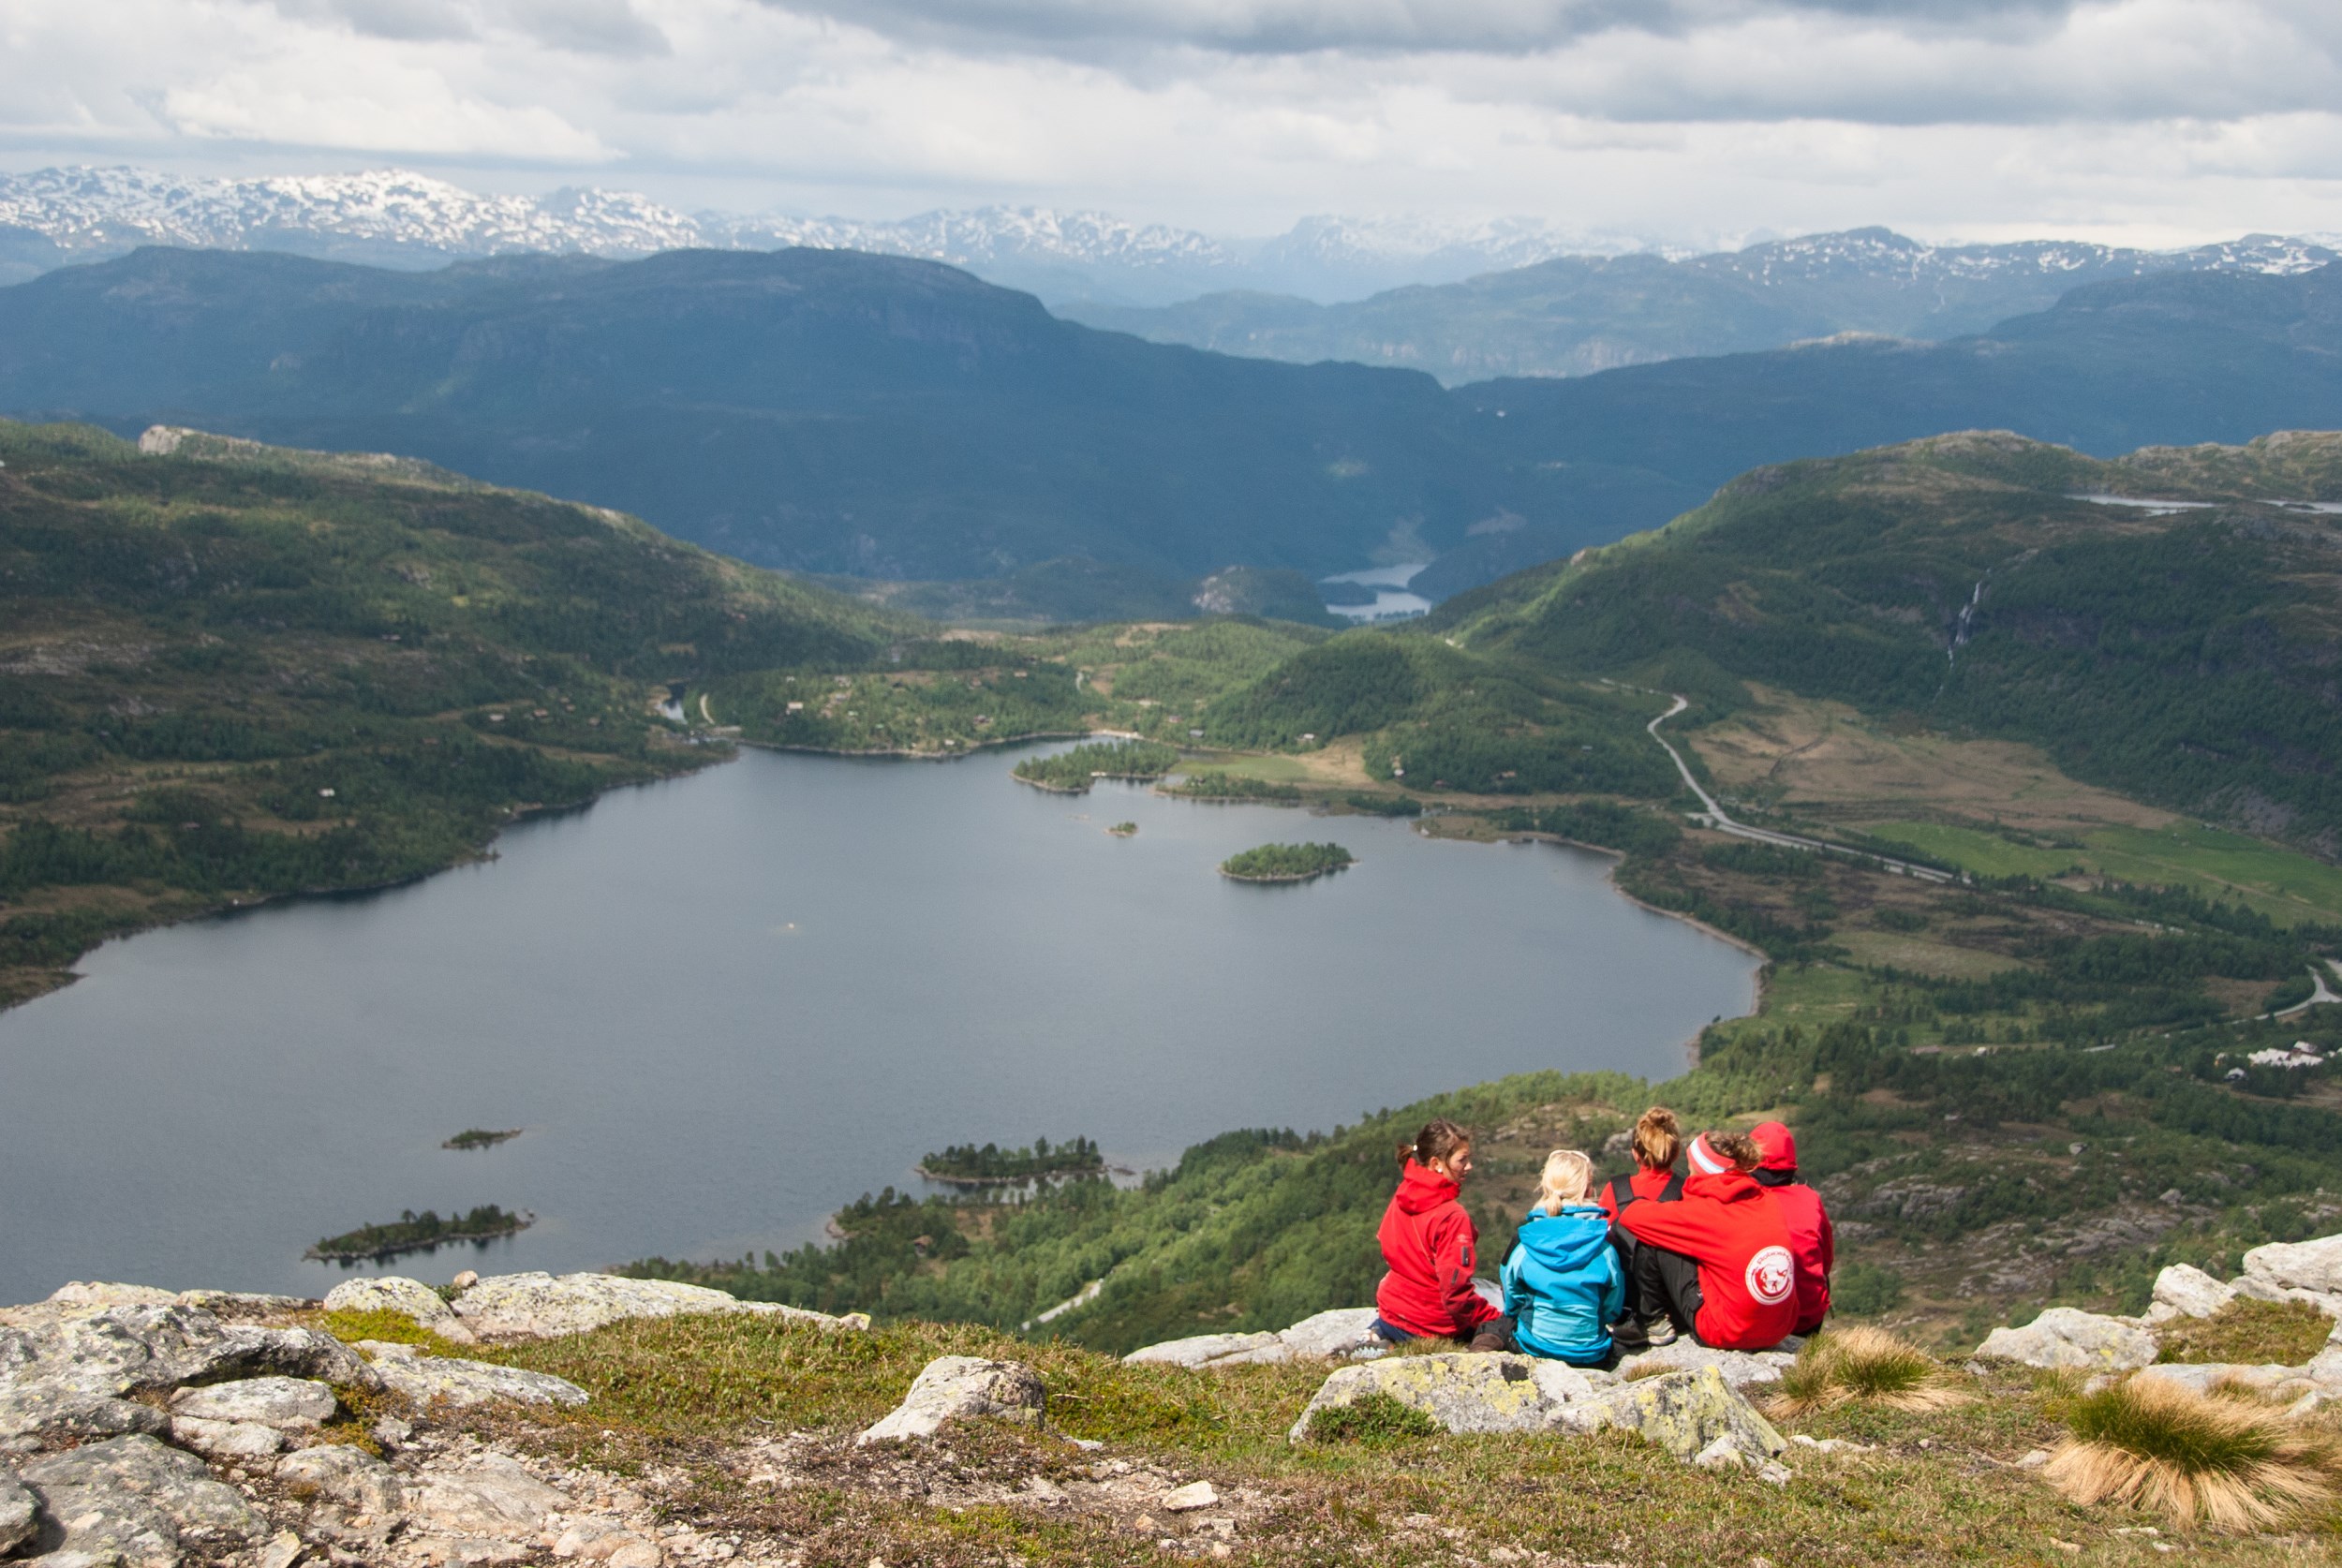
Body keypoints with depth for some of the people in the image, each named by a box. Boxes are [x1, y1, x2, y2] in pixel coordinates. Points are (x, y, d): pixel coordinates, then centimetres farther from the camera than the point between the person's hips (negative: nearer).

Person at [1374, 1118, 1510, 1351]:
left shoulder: (1400, 1198, -4)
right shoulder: (1452, 1216, -25)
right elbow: (1455, 1291, -26)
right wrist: (1494, 1318, -13)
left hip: (1391, 1315, 7)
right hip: (1434, 1328, -7)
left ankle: (1377, 1336, 11)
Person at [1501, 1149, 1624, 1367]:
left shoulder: (1523, 1248, -12)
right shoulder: (1605, 1251, -13)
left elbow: (1511, 1306, 0)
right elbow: (1613, 1310, 0)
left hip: (1534, 1347, -1)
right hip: (1590, 1355, 1)